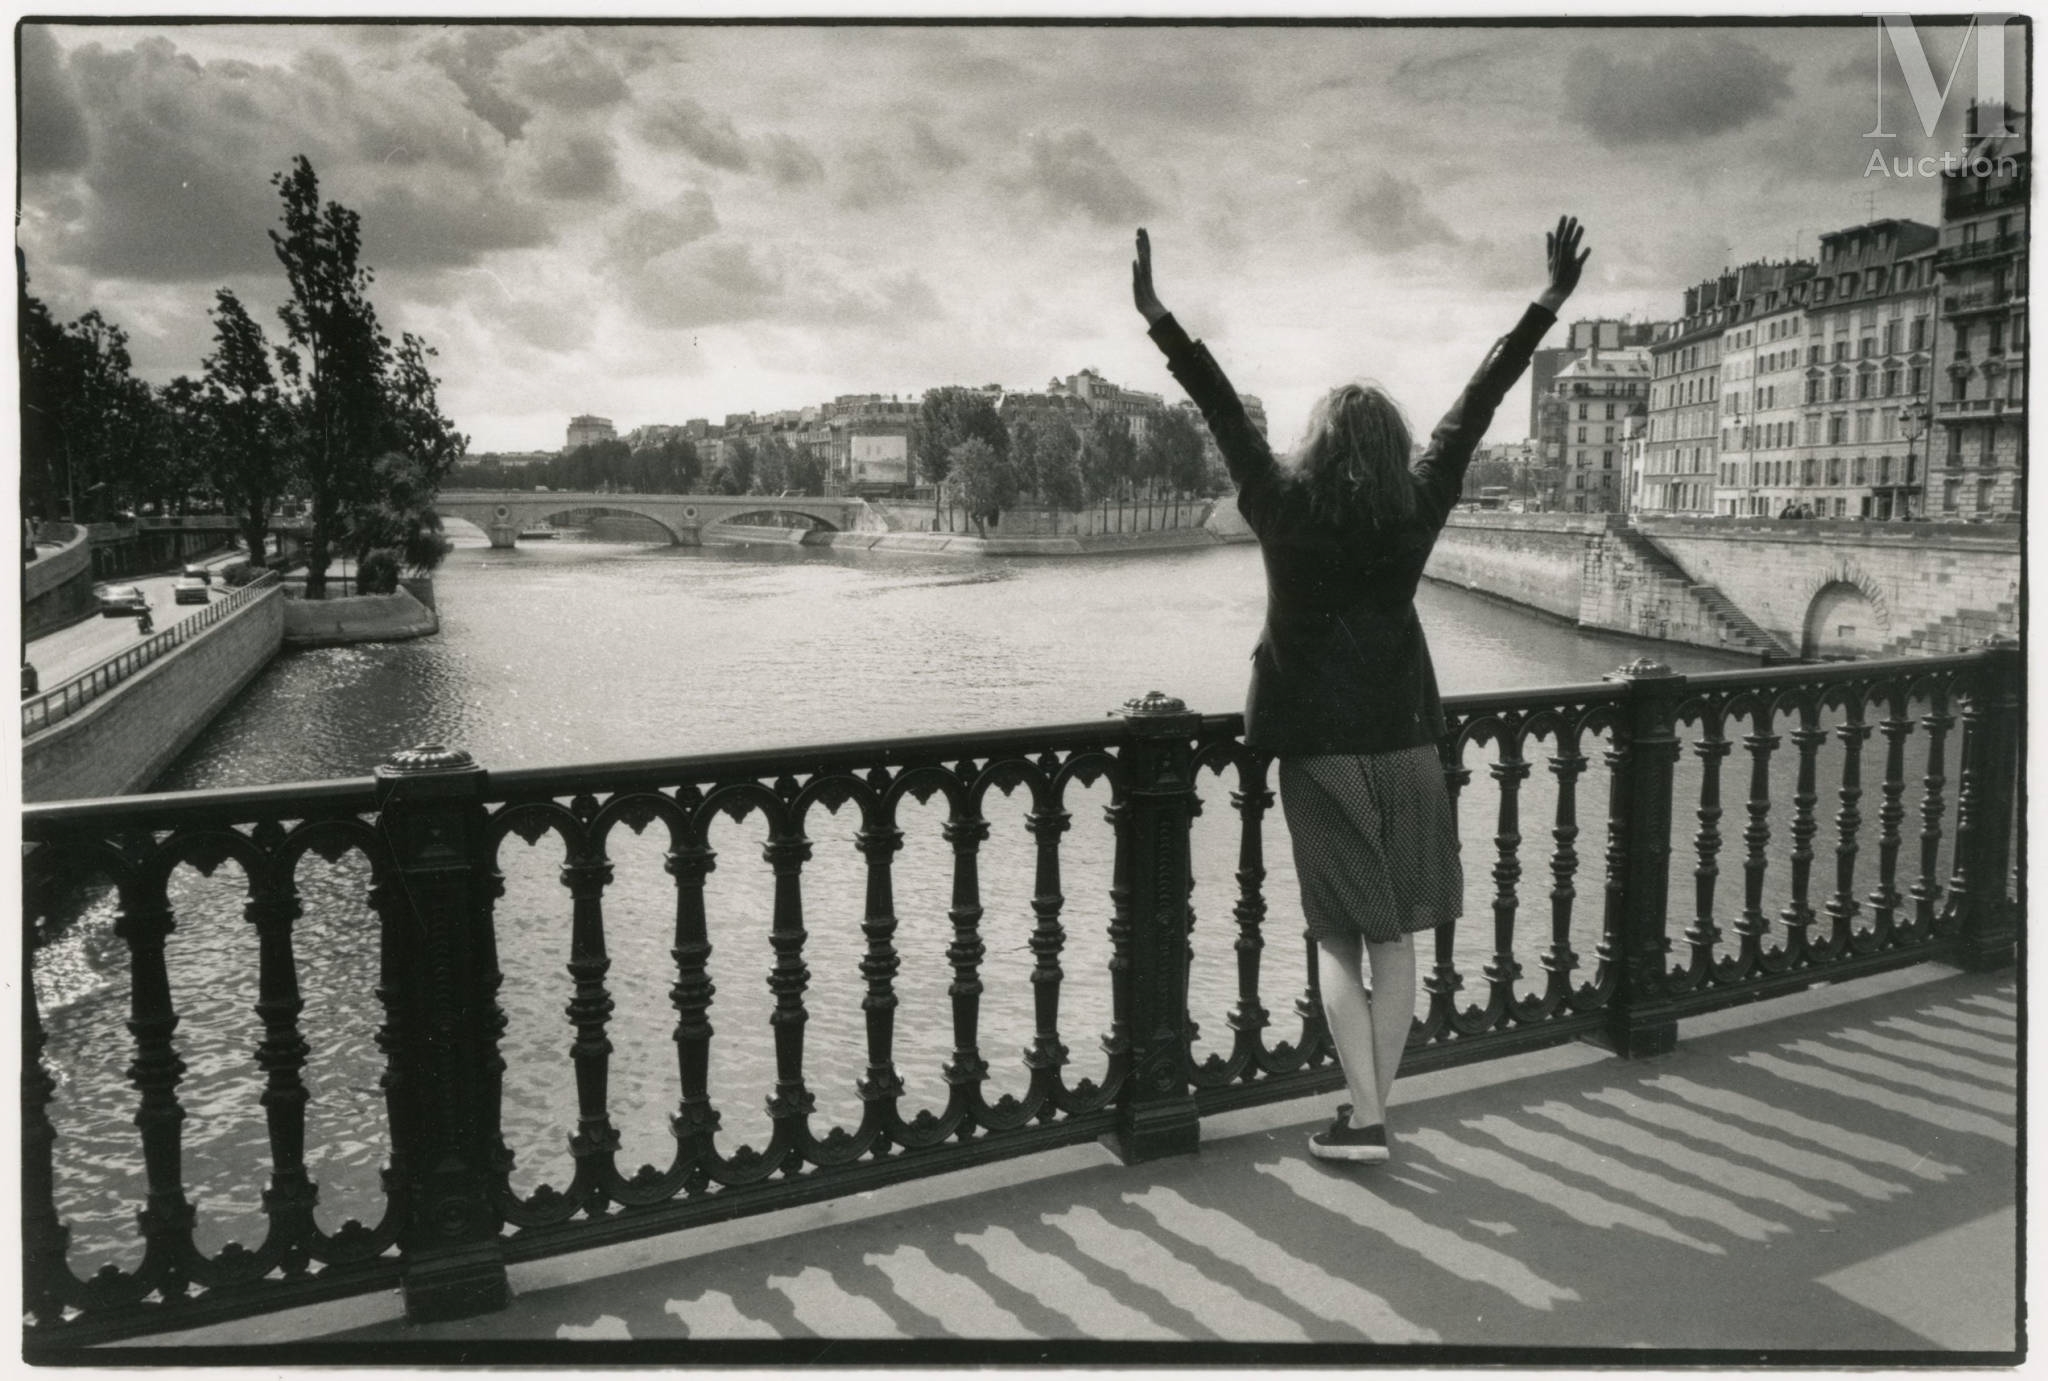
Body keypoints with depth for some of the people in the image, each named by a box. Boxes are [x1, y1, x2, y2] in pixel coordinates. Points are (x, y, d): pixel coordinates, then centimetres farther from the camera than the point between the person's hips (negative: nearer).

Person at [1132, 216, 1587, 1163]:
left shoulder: (1287, 513, -9)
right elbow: (1474, 409, 0)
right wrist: (1549, 304, 5)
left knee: (1338, 938, 5)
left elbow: (1223, 413, -10)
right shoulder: (1416, 512, -4)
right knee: (1394, 938, 9)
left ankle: (1363, 1116, 1)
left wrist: (1158, 319, -10)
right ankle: (1372, 1111, 16)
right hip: (1404, 742, 2)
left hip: (1318, 748, -2)